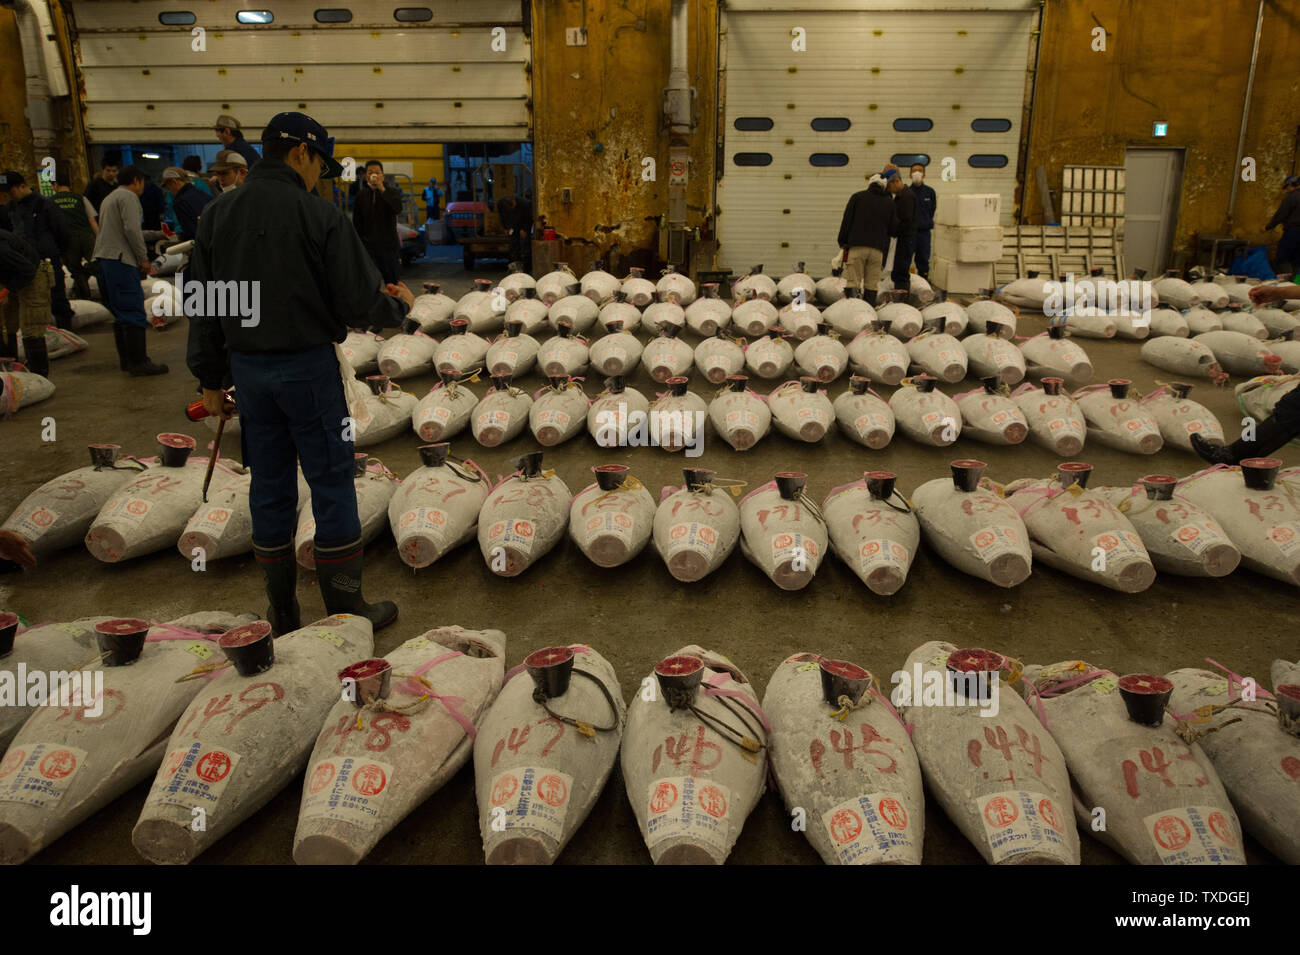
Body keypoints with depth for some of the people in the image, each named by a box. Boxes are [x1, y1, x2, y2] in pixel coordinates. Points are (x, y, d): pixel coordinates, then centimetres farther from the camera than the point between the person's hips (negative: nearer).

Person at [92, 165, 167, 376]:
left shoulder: (109, 199, 25)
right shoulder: (128, 196, -4)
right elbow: (132, 229, -16)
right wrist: (144, 258, -8)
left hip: (103, 259, 10)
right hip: (120, 261, -10)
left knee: (121, 313, 14)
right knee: (134, 312, -10)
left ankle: (125, 359, 18)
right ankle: (138, 362, -13)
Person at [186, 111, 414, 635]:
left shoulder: (216, 215, 5)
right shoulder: (320, 215, -12)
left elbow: (201, 308, 8)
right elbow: (361, 302, -13)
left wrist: (210, 379, 15)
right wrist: (400, 305, 8)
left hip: (247, 368, 5)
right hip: (307, 365, -5)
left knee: (270, 488, 13)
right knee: (331, 484, 5)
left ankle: (282, 612, 23)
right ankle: (347, 611, 13)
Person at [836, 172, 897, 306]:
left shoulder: (857, 197, 8)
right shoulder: (889, 203, 15)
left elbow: (846, 221, 3)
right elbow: (892, 228, 14)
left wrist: (842, 243, 7)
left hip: (856, 247, -2)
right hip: (878, 249, 2)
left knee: (853, 283, -5)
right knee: (871, 285, 4)